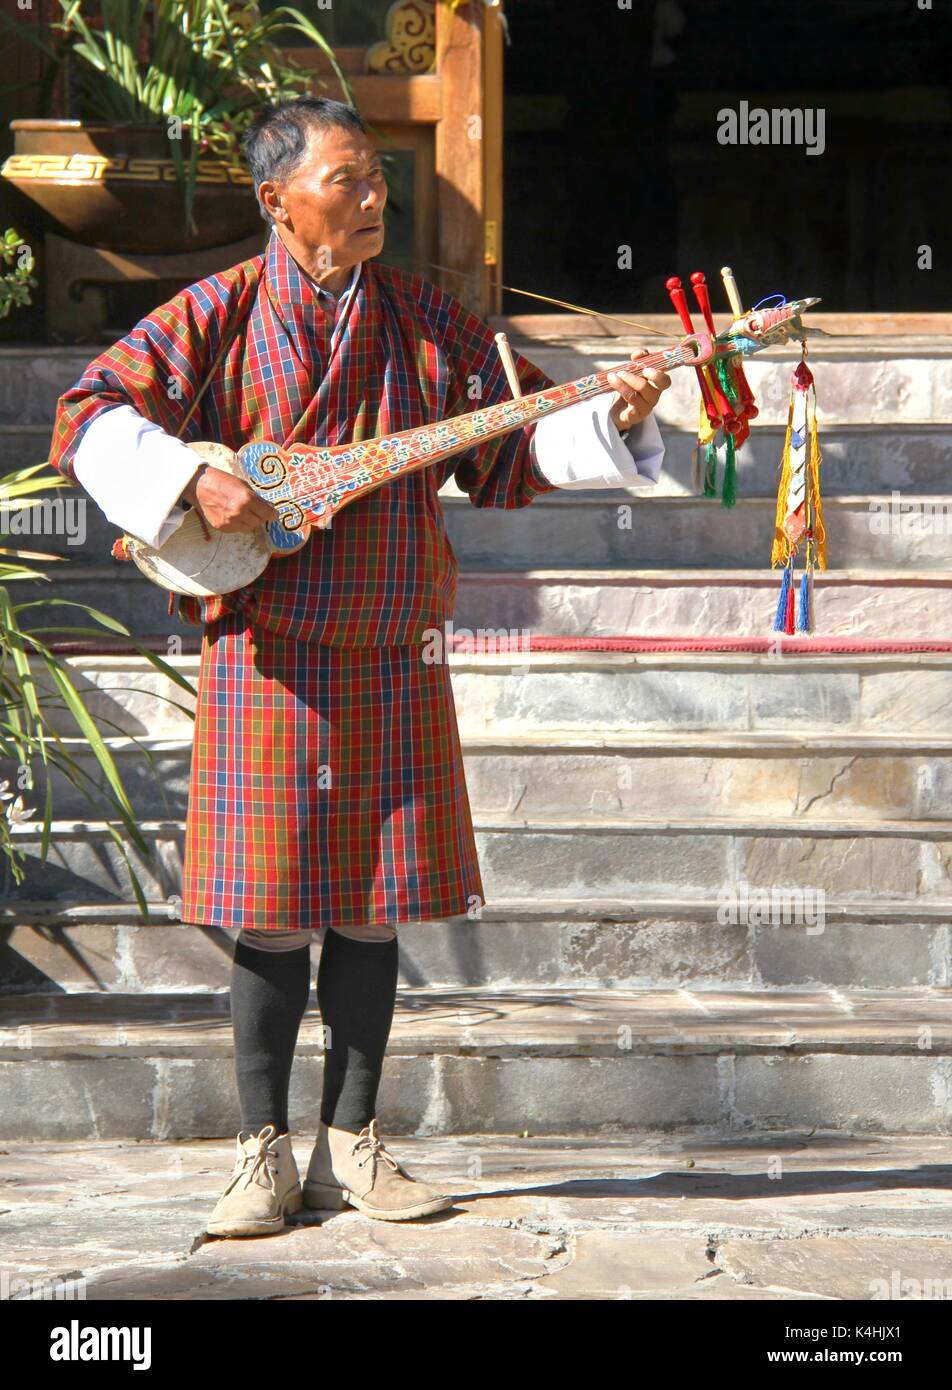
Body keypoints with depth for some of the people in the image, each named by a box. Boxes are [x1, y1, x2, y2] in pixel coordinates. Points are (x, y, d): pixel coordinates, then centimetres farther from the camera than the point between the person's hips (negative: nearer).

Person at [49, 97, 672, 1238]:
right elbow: (89, 418, -5)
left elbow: (512, 451, 10)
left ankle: (351, 1144, 16)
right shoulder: (217, 318, -1)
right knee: (270, 909, -1)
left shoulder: (423, 320, 8)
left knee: (373, 906, 6)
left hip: (393, 662, 3)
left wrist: (610, 418, -6)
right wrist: (193, 481, -20)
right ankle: (264, 1154, 9)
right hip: (267, 661, -3)